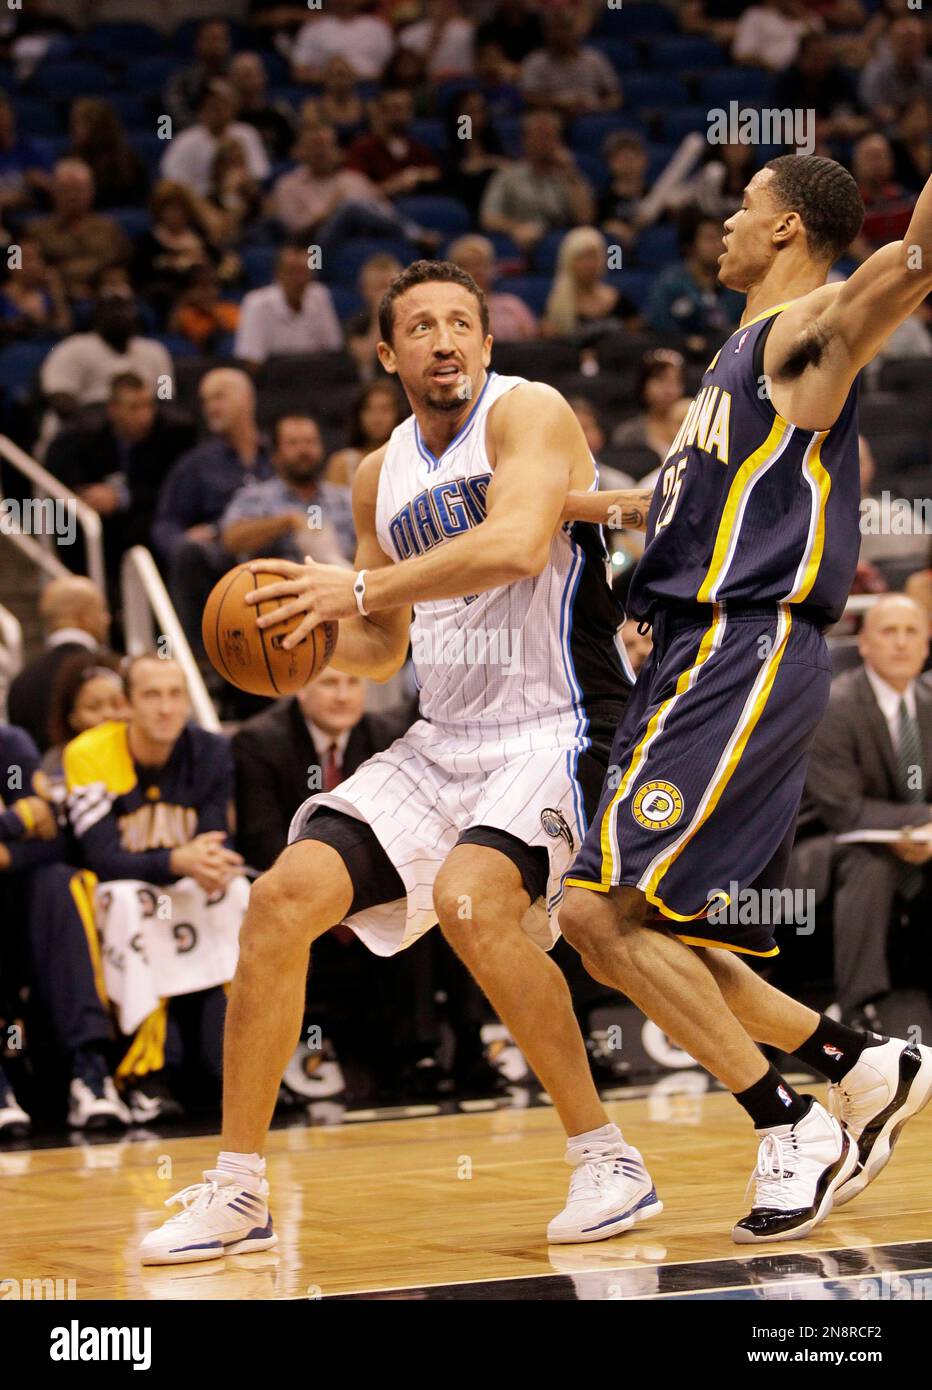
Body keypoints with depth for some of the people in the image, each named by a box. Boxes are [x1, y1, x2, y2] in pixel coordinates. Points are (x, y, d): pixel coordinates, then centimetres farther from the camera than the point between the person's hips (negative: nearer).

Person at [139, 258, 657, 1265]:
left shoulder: (527, 412, -10)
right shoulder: (382, 477, 12)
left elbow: (518, 543, -30)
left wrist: (360, 586, -29)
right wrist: (311, 634, -1)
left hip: (554, 727, -7)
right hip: (442, 739, 7)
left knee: (470, 898, -32)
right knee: (282, 898, -6)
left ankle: (609, 1162, -16)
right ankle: (236, 1194, 3)